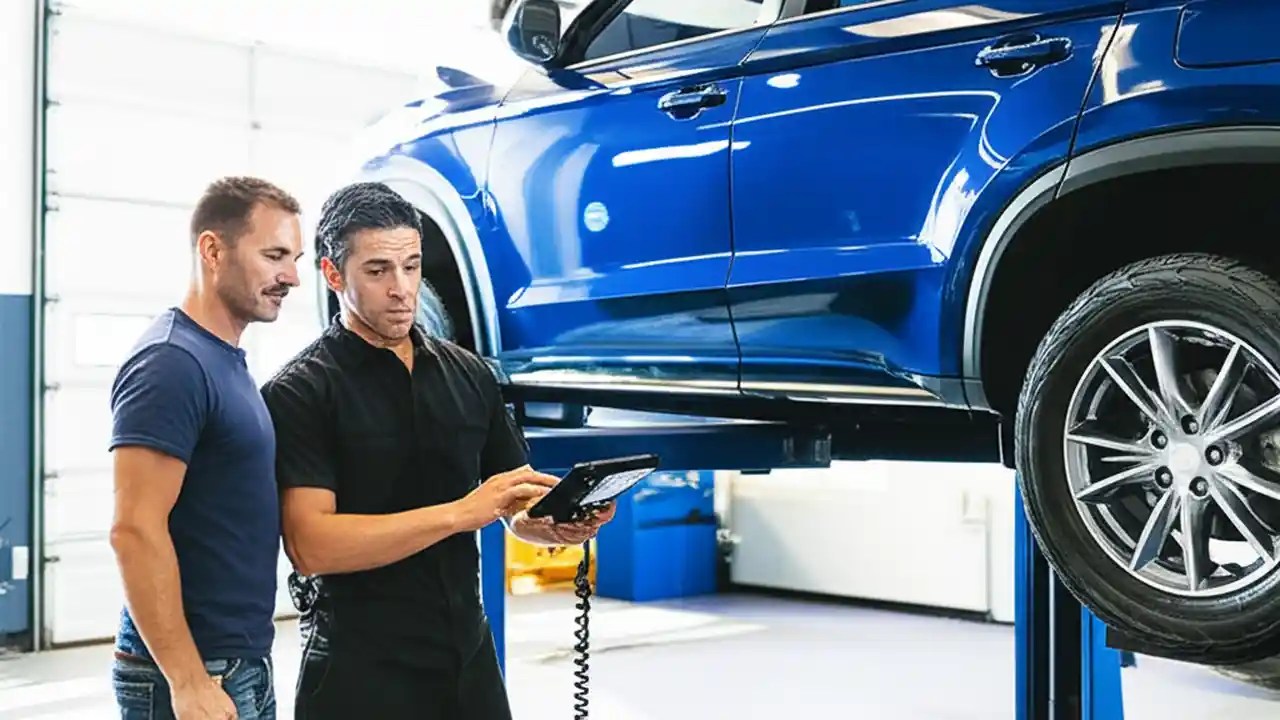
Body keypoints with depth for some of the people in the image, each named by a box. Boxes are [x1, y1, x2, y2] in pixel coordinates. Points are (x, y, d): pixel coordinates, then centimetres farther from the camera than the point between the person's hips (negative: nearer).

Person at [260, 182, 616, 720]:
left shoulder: (468, 374, 7)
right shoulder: (300, 392, -9)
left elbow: (519, 508, 13)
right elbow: (311, 545, -20)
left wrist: (560, 524, -10)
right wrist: (460, 513, -25)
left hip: (471, 655, 5)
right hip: (360, 670, -5)